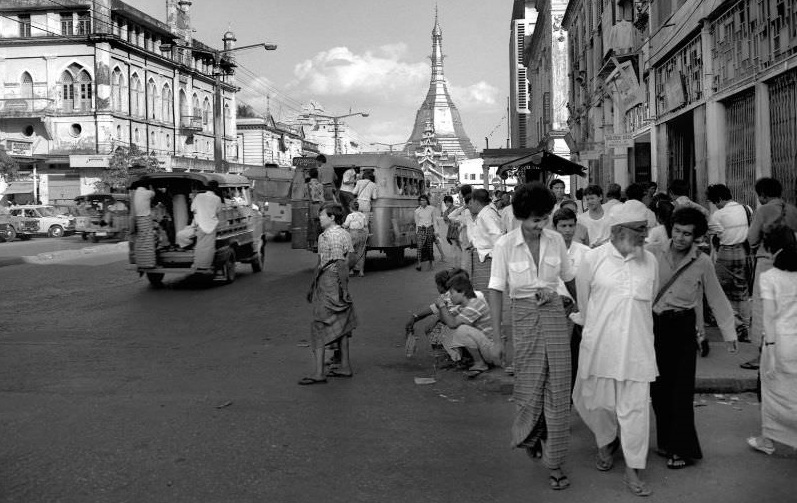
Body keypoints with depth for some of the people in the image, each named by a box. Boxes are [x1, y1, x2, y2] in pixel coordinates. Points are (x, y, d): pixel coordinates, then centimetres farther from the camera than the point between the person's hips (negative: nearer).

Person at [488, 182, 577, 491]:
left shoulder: (556, 240, -1)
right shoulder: (505, 245, -8)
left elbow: (569, 279, 11)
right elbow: (497, 289, -6)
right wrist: (496, 333, -10)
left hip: (554, 312, 2)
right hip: (524, 314, -2)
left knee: (558, 387, 0)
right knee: (529, 384, 4)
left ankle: (555, 463, 10)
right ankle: (527, 436, 37)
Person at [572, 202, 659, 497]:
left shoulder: (650, 261, 3)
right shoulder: (593, 259, -5)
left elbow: (651, 299, 16)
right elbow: (583, 299, 7)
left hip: (636, 345, 1)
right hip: (599, 343, -1)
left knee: (635, 406, 0)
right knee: (596, 400, 11)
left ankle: (633, 471, 11)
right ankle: (607, 443, 42)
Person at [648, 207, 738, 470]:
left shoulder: (702, 262, -3)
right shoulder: (654, 254, -2)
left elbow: (717, 299, 5)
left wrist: (729, 334, 7)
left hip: (683, 327, -2)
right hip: (654, 325, 2)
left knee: (681, 389, -2)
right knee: (659, 387, 8)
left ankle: (683, 449, 9)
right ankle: (666, 441, 24)